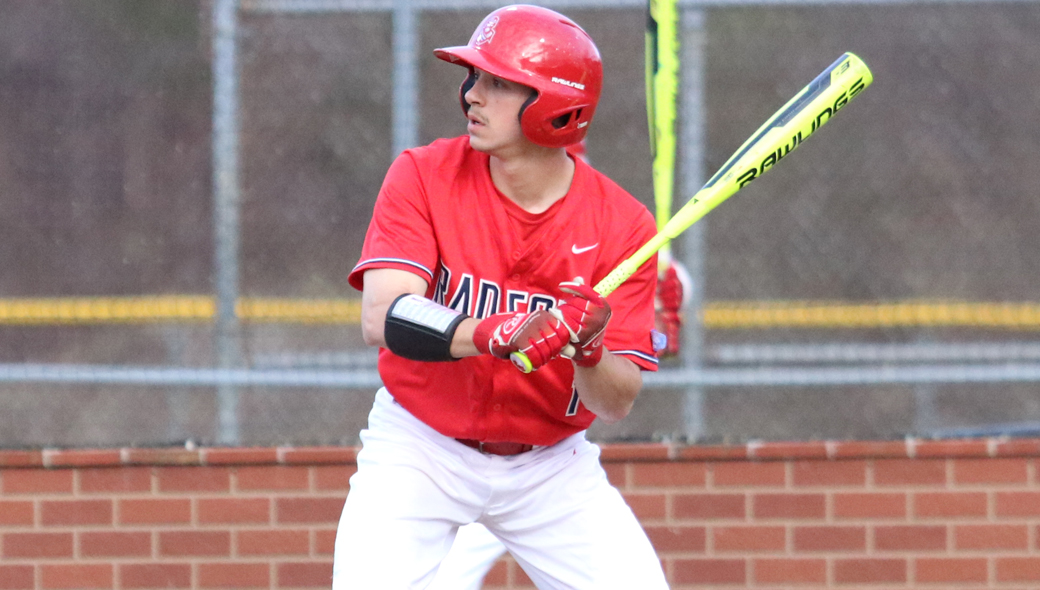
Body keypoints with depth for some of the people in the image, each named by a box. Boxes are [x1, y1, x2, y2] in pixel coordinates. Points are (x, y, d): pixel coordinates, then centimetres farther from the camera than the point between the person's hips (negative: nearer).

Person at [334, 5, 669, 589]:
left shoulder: (621, 225, -12)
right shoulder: (424, 177, -14)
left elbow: (617, 403, -14)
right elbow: (383, 320, -28)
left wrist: (587, 352, -37)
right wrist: (492, 336, -45)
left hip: (552, 463, 1)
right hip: (421, 449, -1)